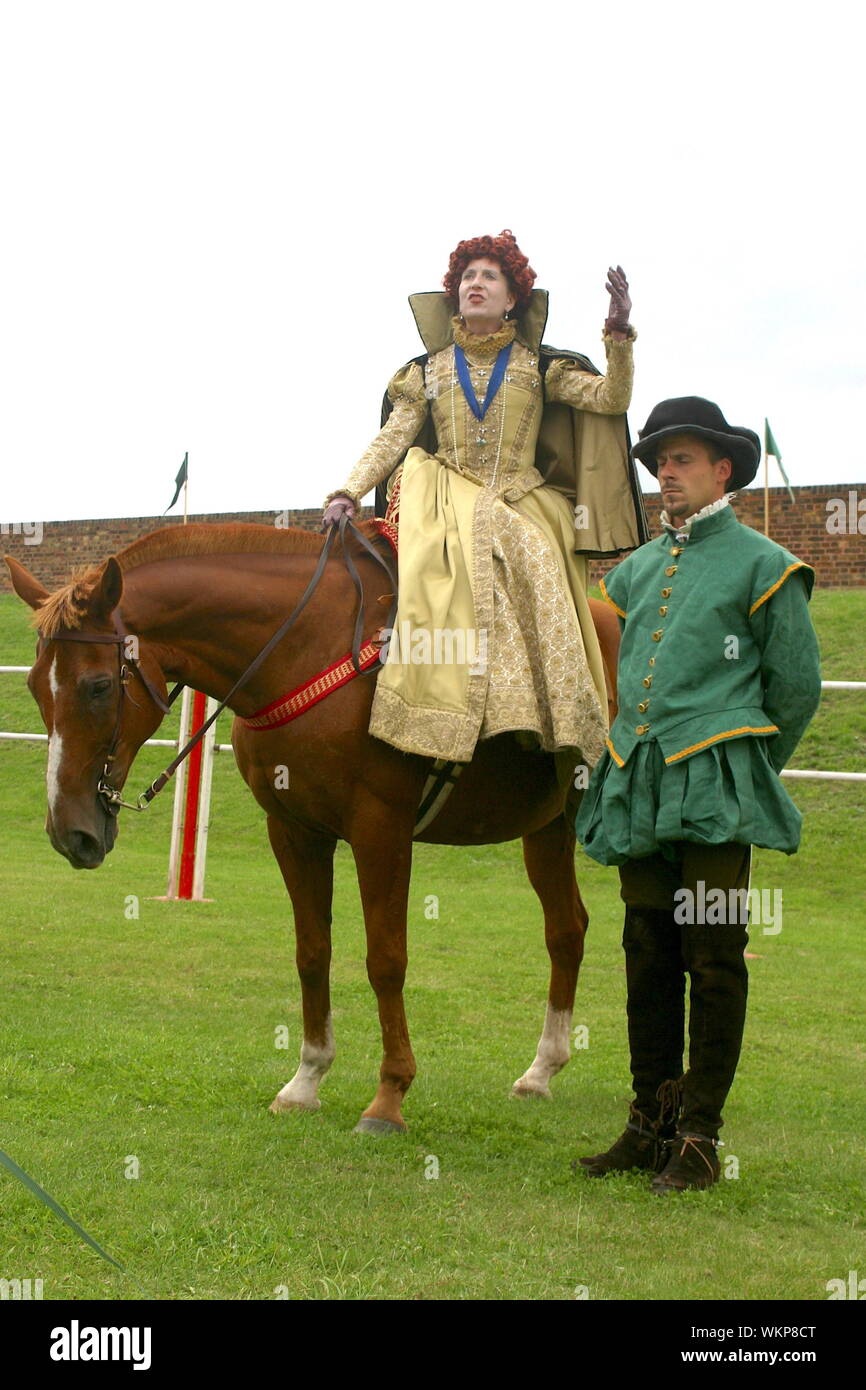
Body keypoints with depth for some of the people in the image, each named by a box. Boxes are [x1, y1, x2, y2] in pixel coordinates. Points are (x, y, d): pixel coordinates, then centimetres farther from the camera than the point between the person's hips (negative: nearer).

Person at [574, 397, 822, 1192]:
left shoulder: (761, 566, 0)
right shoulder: (637, 570, 17)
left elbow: (797, 686, 4)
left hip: (716, 789, -6)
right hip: (639, 789, 6)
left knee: (714, 961, -3)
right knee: (648, 957, 8)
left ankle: (701, 1135, 3)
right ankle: (651, 1124, 16)